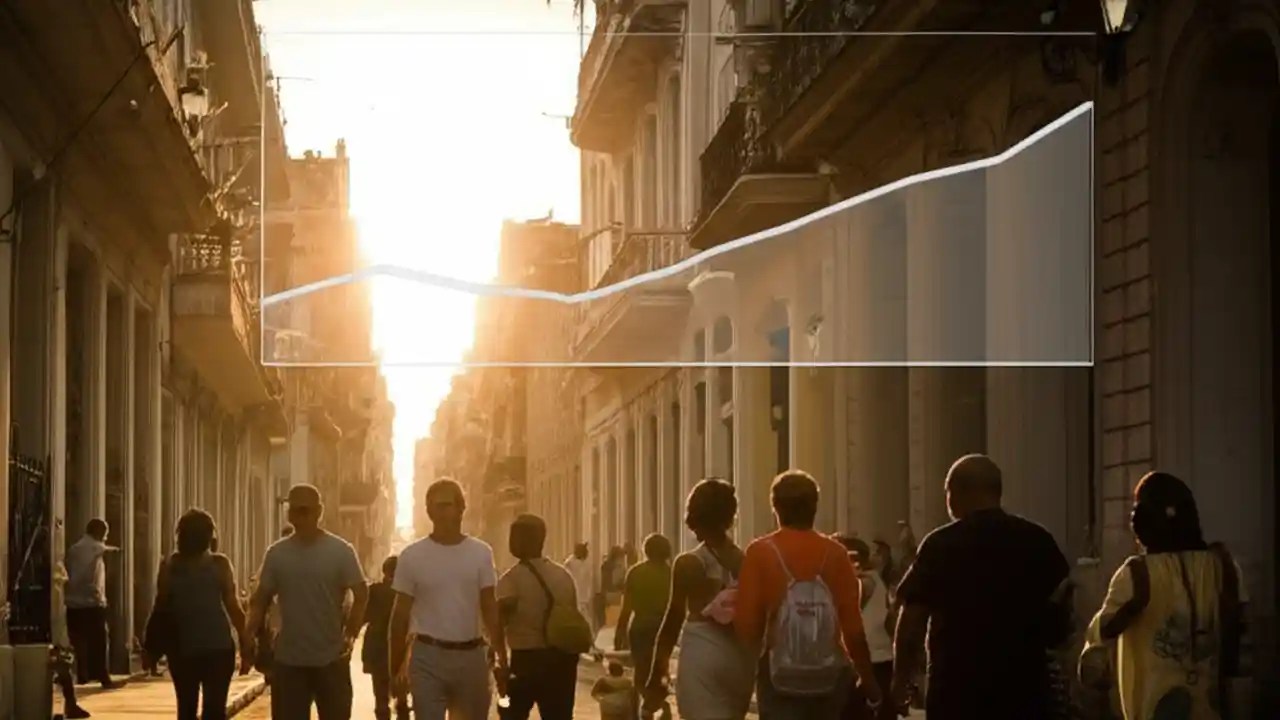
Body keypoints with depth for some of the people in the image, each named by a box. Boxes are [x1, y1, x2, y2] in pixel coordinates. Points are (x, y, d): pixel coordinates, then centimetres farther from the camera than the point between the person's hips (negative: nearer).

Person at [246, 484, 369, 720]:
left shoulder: (340, 551, -4)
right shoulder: (277, 553, 4)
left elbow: (361, 595, -1)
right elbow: (261, 598, 8)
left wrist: (350, 636, -10)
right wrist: (251, 633, -7)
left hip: (331, 659, -2)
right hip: (288, 659, 2)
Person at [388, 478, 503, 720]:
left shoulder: (481, 553, 4)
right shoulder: (413, 556, -2)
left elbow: (490, 610, 8)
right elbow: (401, 615, 4)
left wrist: (501, 658, 4)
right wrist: (397, 666, 2)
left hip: (471, 655, 2)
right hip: (428, 657, -2)